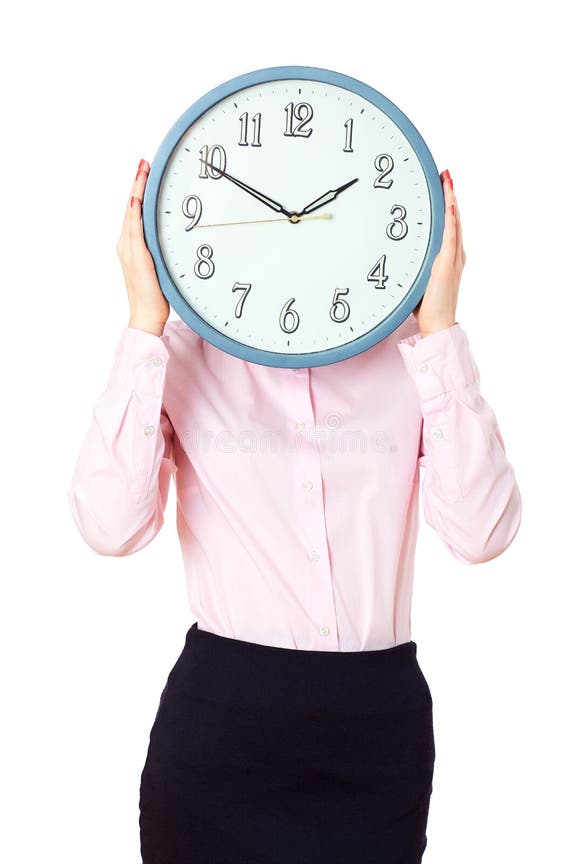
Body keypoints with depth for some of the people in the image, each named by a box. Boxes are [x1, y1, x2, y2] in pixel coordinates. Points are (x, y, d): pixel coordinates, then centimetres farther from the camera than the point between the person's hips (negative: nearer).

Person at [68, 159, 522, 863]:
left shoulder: (410, 351, 0)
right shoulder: (181, 356, -2)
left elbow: (480, 534, -13)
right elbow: (112, 526, -16)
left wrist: (440, 330, -14)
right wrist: (146, 327, -16)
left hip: (381, 722, 1)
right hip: (220, 713, -1)